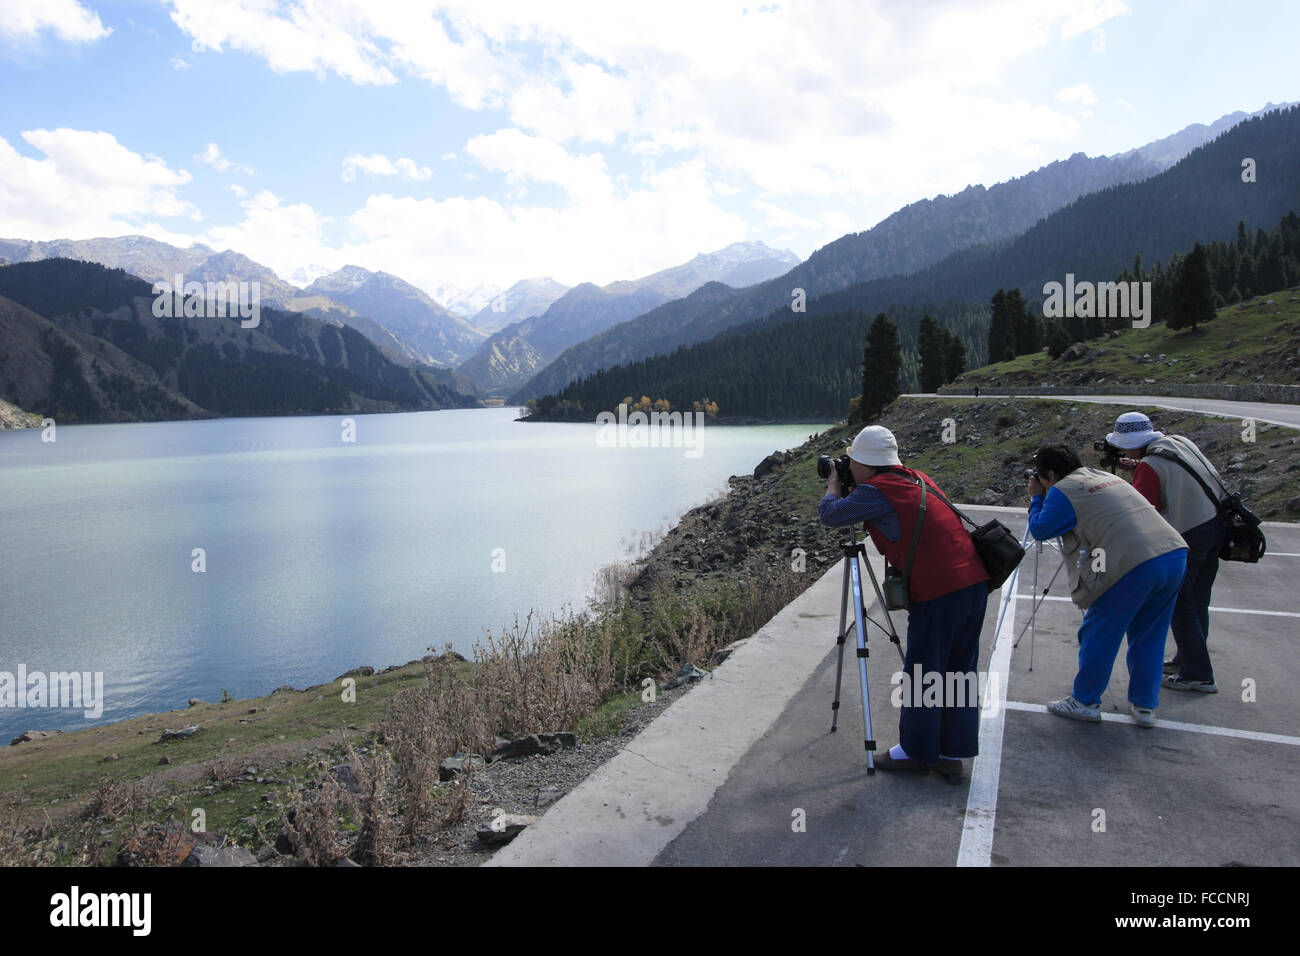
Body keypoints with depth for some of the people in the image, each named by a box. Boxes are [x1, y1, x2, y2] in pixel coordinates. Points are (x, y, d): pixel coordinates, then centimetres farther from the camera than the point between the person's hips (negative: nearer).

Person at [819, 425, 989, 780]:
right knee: (960, 674, 15)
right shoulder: (916, 479, 17)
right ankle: (953, 754, 25)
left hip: (939, 593, -9)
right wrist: (843, 483, 29)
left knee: (921, 675, 7)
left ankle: (917, 751, 21)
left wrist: (834, 483, 16)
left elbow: (830, 514, -3)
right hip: (975, 582, 9)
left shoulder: (876, 491, -10)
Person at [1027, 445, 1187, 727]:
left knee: (1098, 633, 9)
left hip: (1134, 564, -8)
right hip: (1176, 555, 8)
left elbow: (1039, 530, 9)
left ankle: (1084, 701, 20)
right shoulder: (1107, 477, 25)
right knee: (1148, 636, 21)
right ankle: (1145, 706, 29)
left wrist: (1036, 498, 22)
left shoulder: (1063, 491, 0)